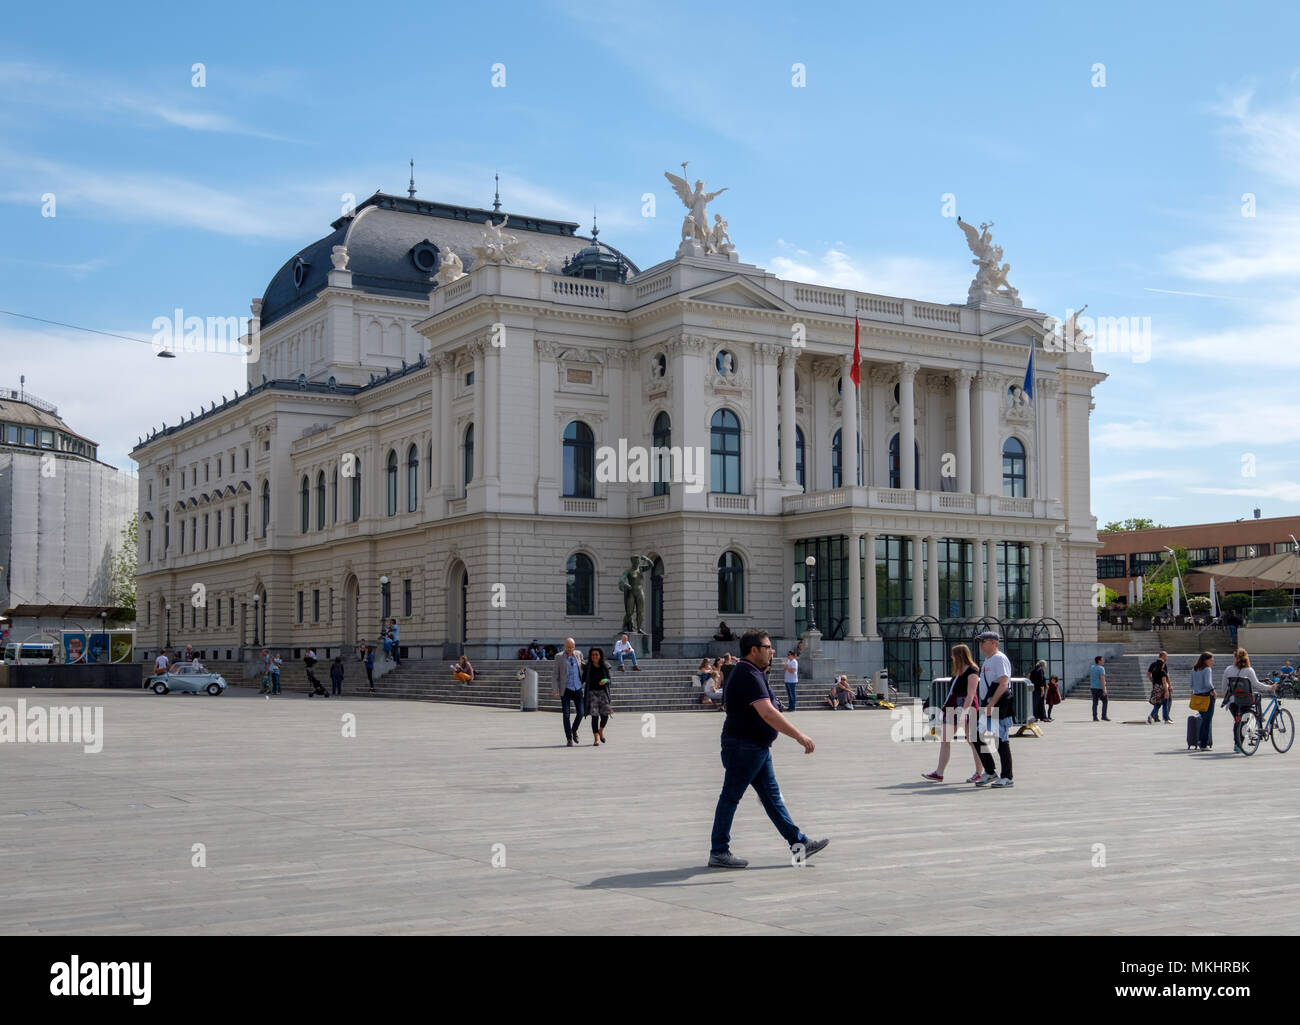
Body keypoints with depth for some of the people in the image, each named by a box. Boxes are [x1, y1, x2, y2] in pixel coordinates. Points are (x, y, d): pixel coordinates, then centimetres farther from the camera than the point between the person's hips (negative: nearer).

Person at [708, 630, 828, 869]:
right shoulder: (748, 676, -21)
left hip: (758, 747, 11)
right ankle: (718, 853, 4)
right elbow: (768, 713, -30)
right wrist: (800, 737, -31)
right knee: (730, 797, -3)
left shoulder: (754, 674, 14)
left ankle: (798, 843, 16)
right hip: (743, 748, -11)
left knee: (772, 796, 12)